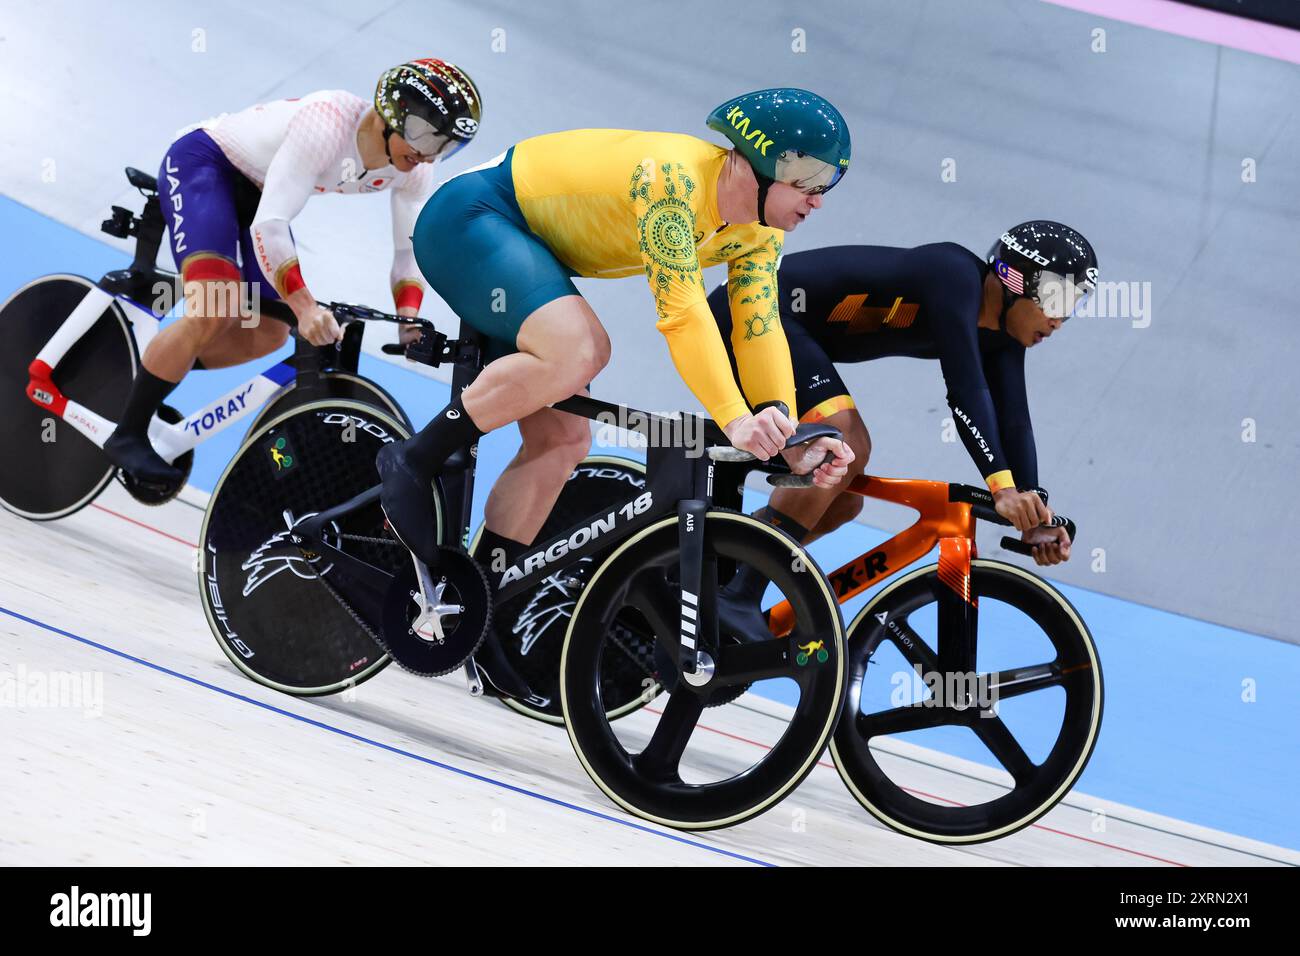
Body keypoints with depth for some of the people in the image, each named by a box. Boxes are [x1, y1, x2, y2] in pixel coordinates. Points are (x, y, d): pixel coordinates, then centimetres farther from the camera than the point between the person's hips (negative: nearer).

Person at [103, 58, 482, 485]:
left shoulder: (415, 168, -14)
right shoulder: (328, 123, -36)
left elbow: (411, 247, -7)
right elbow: (268, 226, -38)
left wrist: (409, 320, -24)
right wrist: (306, 307, -46)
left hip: (255, 192, 8)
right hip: (202, 162, -8)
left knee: (268, 334, 6)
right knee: (213, 315, -25)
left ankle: (156, 374, 25)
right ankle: (127, 437, -11)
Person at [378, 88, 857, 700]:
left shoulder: (757, 232, -4)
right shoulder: (673, 175, -30)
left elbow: (760, 328, -9)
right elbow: (681, 310, -36)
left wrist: (784, 432, -23)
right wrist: (734, 420, -42)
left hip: (526, 257, 9)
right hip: (469, 219, -9)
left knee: (564, 440, 0)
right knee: (579, 349, -34)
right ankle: (414, 462, -18)